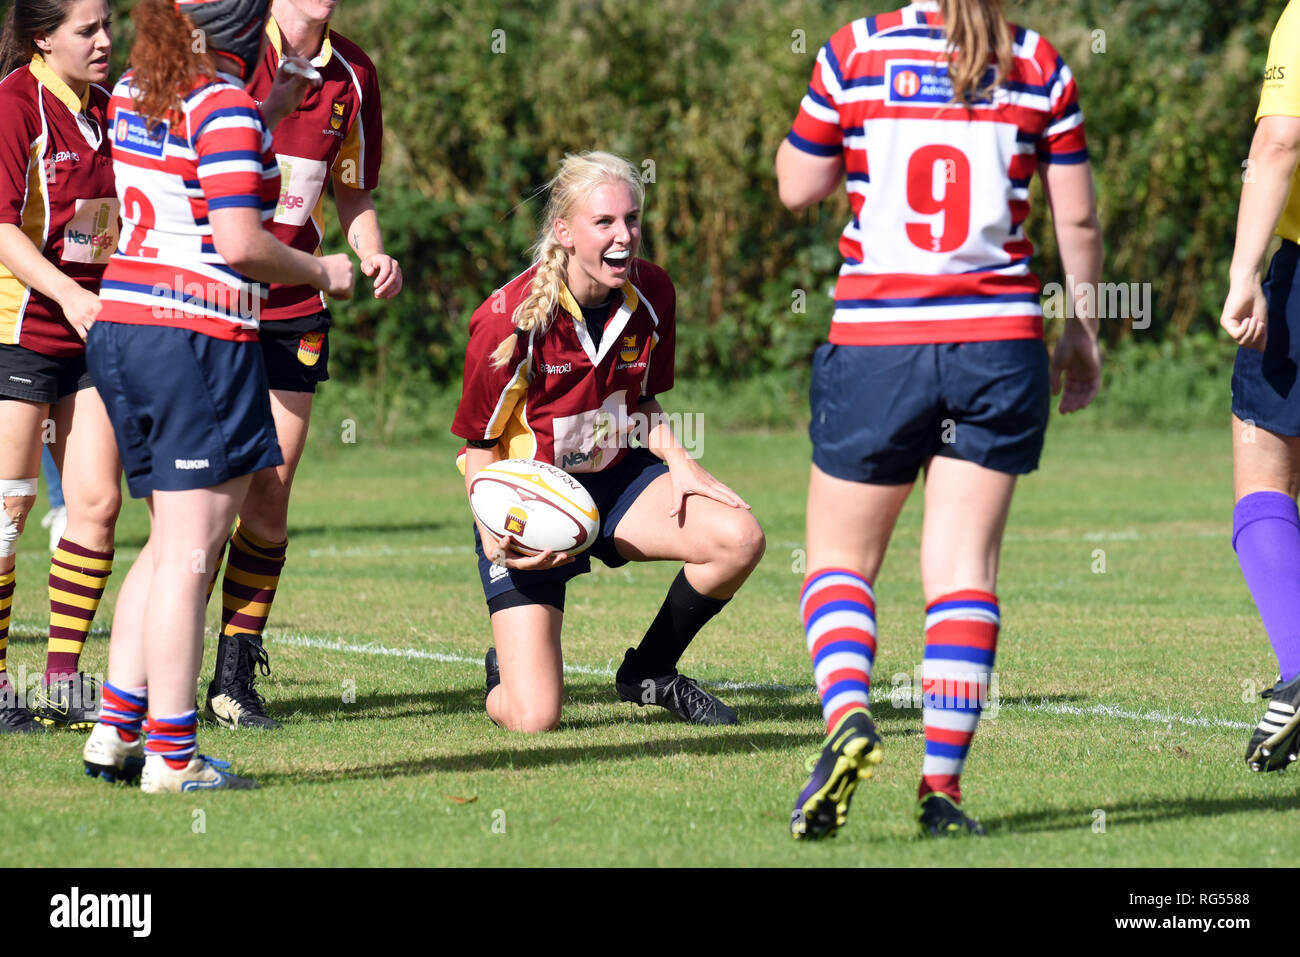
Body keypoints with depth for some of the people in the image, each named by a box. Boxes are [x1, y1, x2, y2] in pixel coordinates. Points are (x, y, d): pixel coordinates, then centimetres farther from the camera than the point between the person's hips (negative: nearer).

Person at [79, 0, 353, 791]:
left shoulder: (132, 94, 11)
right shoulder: (226, 105, -13)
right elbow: (239, 242, -19)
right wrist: (319, 271, -4)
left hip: (120, 329, 8)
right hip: (199, 339, -8)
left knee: (170, 544, 18)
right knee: (189, 554, -5)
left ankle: (116, 729, 16)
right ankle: (171, 757, -4)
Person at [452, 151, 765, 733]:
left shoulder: (651, 294, -7)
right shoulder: (508, 319, -23)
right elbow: (480, 445, -11)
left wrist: (677, 462, -8)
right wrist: (495, 537, -27)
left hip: (614, 477, 5)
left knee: (739, 538, -21)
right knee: (533, 719, -16)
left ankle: (649, 672, 6)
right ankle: (504, 666, 26)